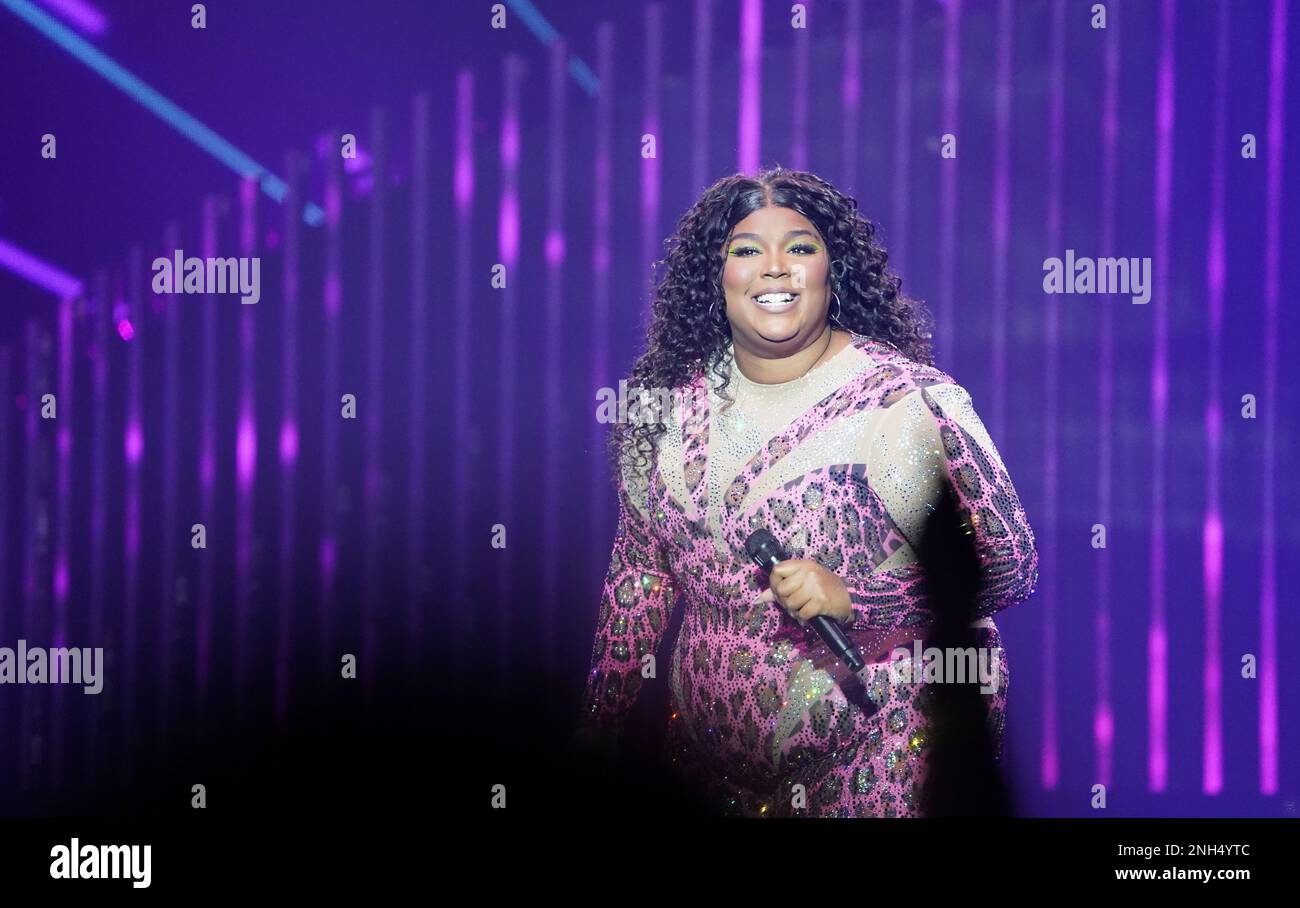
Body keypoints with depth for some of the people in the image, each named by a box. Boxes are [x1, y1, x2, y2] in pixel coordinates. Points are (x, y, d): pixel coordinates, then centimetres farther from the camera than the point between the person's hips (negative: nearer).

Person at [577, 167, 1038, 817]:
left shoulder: (913, 399, -16)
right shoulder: (666, 404, -2)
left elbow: (1011, 563, -14)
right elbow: (639, 569, 9)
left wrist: (853, 598, -26)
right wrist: (598, 724, 9)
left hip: (878, 758, -4)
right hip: (710, 757, 4)